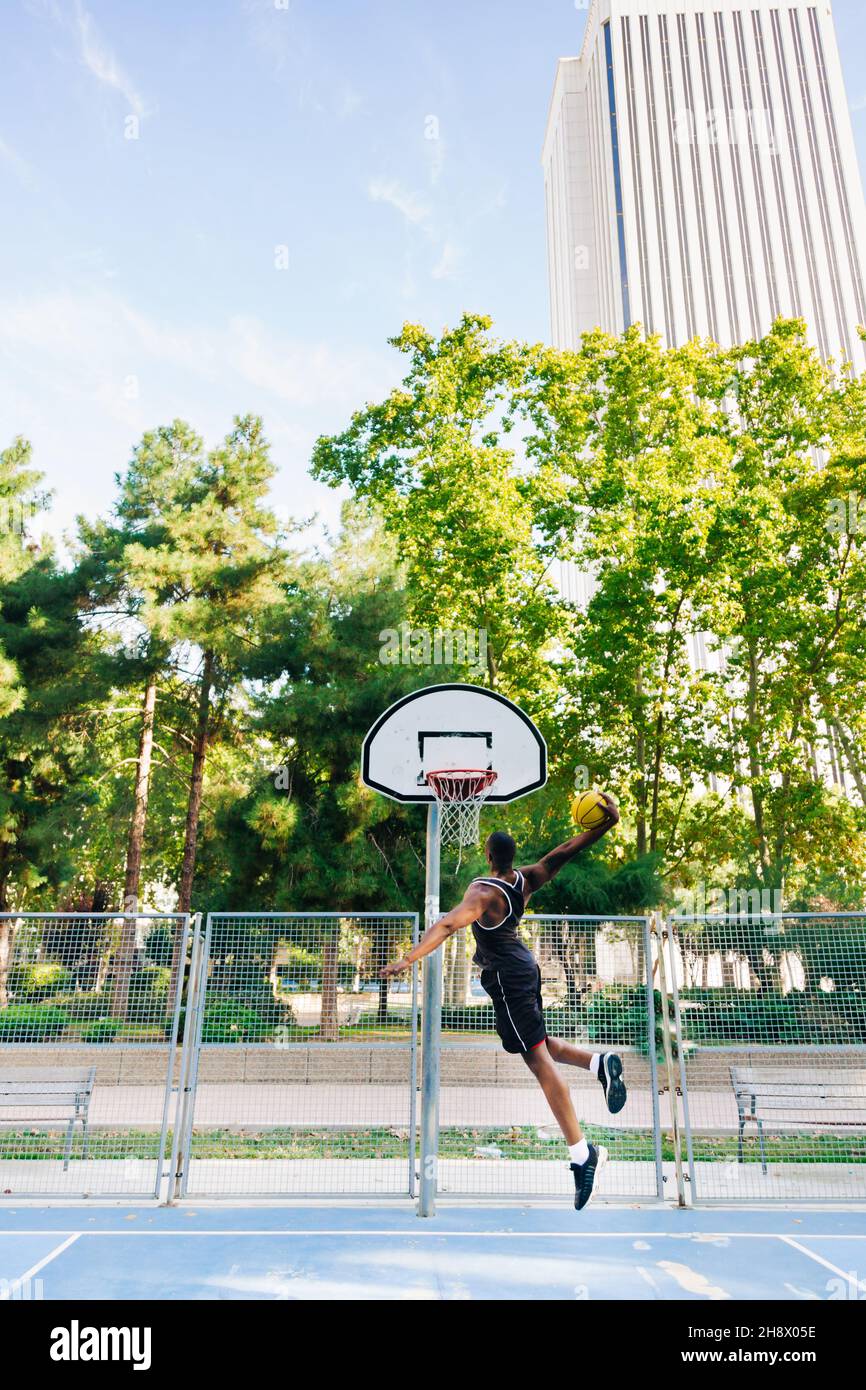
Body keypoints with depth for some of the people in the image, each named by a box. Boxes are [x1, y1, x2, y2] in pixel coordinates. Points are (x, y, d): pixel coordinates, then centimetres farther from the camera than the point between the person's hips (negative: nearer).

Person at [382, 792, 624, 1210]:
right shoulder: (524, 880, -1)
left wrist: (409, 958, -41)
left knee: (539, 1059, -8)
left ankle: (582, 1154, -8)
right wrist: (604, 826, -1)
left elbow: (449, 924, -34)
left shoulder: (483, 893, -22)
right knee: (539, 1045, 25)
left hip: (507, 977, -8)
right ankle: (598, 1062, 6)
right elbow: (561, 855, -3)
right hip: (524, 967, 9)